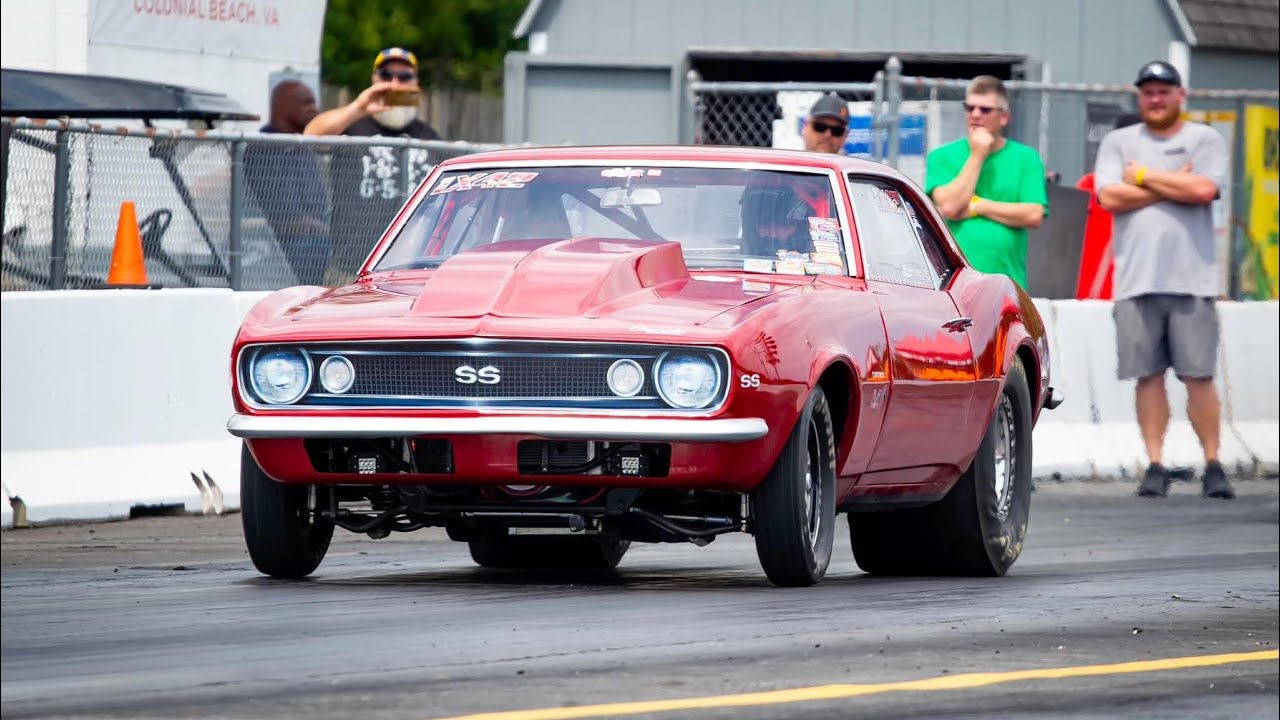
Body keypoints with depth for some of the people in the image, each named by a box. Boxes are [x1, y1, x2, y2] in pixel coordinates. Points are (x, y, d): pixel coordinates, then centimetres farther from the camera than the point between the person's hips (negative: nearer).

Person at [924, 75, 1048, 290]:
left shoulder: (1025, 158, 9)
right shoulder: (942, 157, 9)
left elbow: (1034, 215, -3)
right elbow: (948, 207, -7)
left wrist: (977, 206, -5)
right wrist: (977, 156, -3)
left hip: (1007, 283, 1)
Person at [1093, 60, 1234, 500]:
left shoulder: (1206, 140, 7)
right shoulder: (1118, 143, 12)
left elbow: (1204, 189, -11)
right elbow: (1110, 197, -4)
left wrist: (1144, 176, -3)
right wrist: (1175, 183, -5)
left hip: (1192, 280, -2)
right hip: (1136, 282, 2)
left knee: (1198, 376, -3)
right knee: (1148, 376, 1)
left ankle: (1213, 467, 2)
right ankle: (1155, 467, 6)